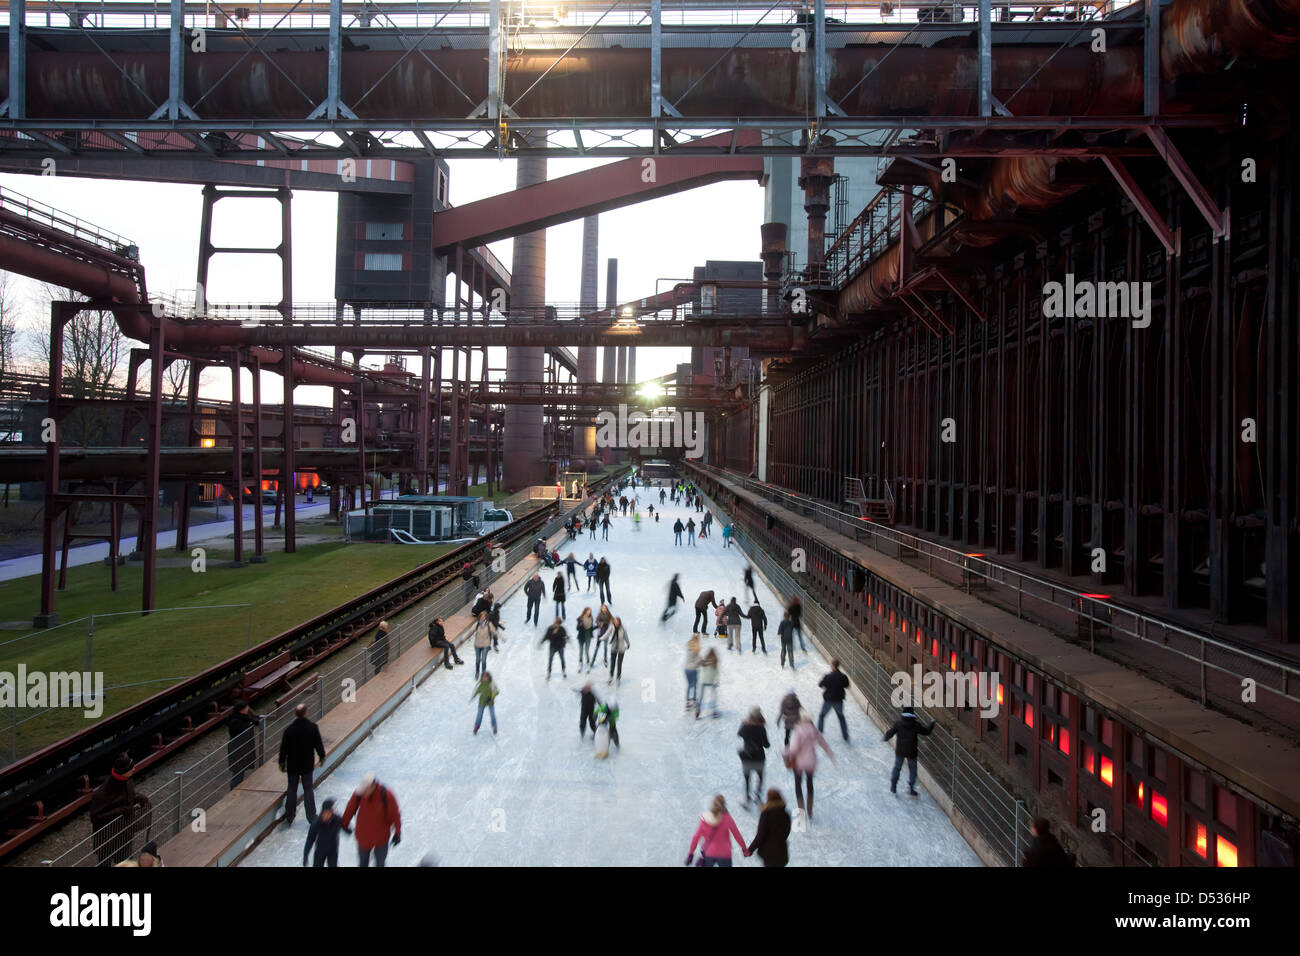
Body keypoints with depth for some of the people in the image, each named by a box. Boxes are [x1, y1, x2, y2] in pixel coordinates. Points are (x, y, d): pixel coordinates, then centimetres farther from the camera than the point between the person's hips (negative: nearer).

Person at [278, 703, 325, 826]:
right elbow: (319, 744, -5)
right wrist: (322, 757, 11)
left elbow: (283, 748, -7)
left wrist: (282, 763, 7)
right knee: (308, 790, 11)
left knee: (292, 790, 14)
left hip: (292, 765, 0)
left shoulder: (289, 730, -15)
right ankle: (312, 817, 14)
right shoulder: (313, 728, -14)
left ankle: (289, 818, 21)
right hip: (307, 765, 0)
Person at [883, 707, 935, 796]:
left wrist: (885, 738, 14)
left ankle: (893, 788, 20)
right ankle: (911, 789, 13)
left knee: (897, 768, 15)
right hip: (911, 752, -1)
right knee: (912, 770, 14)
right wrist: (932, 724, 14)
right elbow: (926, 732, -2)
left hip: (900, 751, 1)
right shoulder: (916, 724, -12)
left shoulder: (898, 723, -11)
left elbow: (890, 733, -7)